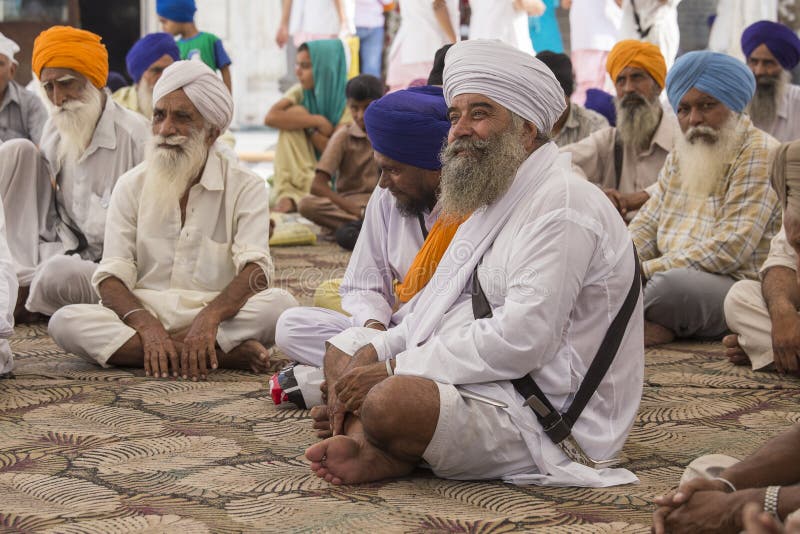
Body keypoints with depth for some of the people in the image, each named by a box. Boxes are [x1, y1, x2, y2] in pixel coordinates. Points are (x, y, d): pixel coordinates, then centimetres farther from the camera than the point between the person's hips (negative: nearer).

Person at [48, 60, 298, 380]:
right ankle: (225, 355, -30)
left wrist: (210, 316, -32)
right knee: (64, 321, -27)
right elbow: (111, 278, -1)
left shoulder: (245, 187, 4)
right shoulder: (132, 186, 10)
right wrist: (146, 325, -22)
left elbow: (255, 270, -11)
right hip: (145, 314, 3)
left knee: (279, 305, -30)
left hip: (217, 316, -2)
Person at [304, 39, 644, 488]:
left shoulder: (563, 206, -16)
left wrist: (393, 369, -19)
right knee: (342, 349, 14)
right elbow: (439, 308, 21)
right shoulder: (495, 201, 19)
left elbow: (520, 341, -24)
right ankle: (369, 449, -12)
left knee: (389, 402, -36)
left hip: (543, 417, -11)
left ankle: (397, 456, -4)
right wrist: (373, 352, 2)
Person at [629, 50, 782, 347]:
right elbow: (647, 224, 14)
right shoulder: (681, 154, 17)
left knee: (675, 283, -37)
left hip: (736, 285, -7)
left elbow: (731, 248, -20)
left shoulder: (759, 154, -10)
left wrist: (646, 270, -21)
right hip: (676, 273, 8)